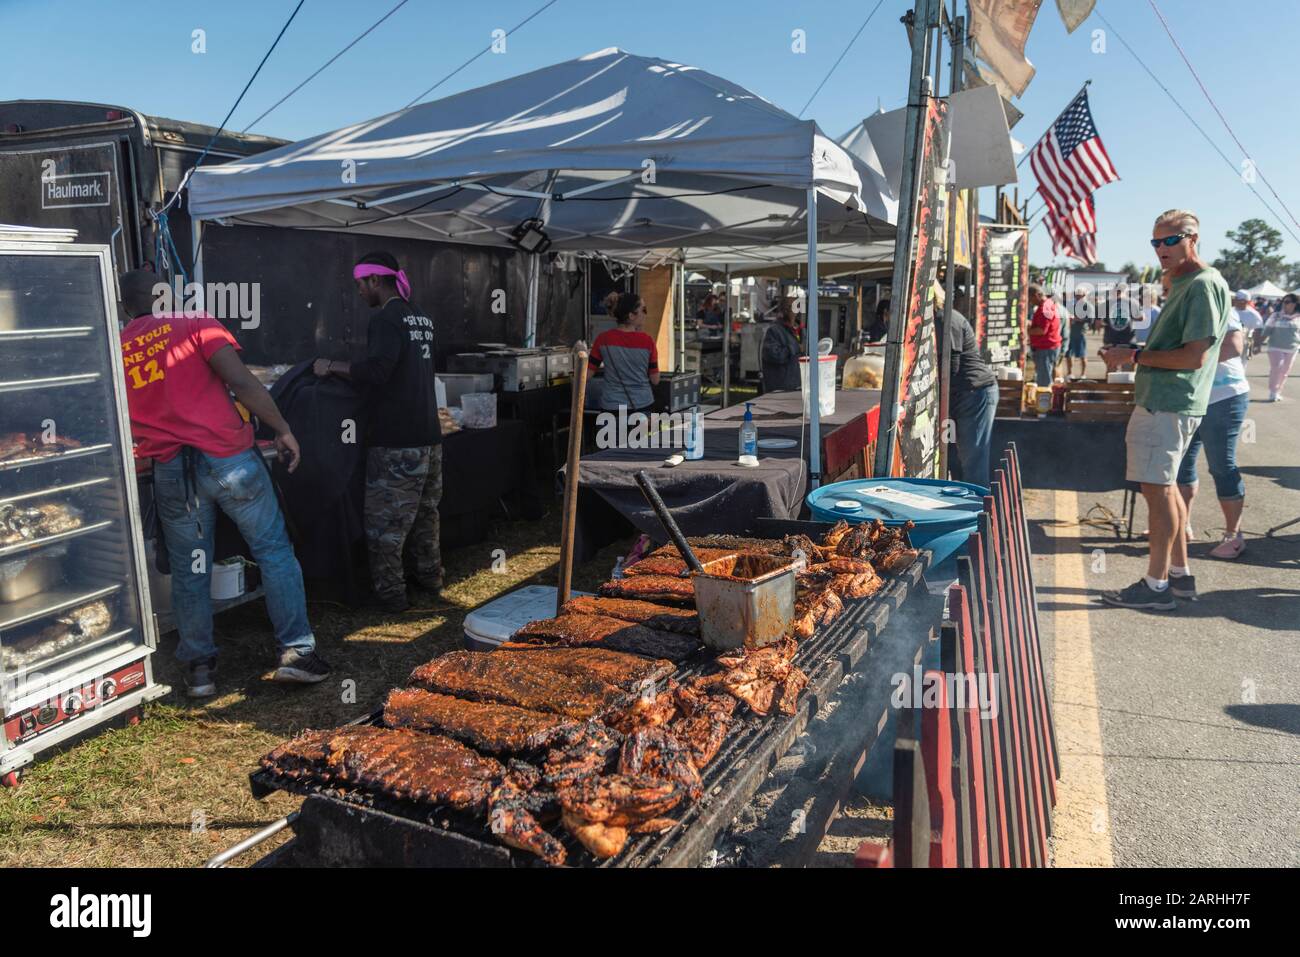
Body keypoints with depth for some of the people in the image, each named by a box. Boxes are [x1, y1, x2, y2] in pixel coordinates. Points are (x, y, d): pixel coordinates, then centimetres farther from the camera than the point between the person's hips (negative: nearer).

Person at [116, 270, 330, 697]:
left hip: (171, 470, 3)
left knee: (189, 572, 14)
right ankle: (296, 651, 6)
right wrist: (283, 430, -6)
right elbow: (241, 381, -11)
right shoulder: (196, 325, 2)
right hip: (228, 457, -3)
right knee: (275, 552, 8)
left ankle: (199, 667, 19)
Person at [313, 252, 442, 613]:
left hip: (396, 441, -9)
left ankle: (390, 594, 8)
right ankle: (430, 580, 28)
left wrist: (332, 366, -13)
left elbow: (377, 370, -27)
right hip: (429, 435, 9)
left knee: (385, 519, 1)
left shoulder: (386, 319, -13)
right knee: (424, 513, 19)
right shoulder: (421, 318, 14)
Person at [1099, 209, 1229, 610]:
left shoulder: (1204, 285, -14)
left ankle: (1157, 585, 0)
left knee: (1157, 489, -7)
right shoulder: (1182, 284, 18)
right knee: (1164, 487, 15)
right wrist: (1127, 354, 11)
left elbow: (1195, 355, -20)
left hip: (1169, 404, -10)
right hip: (1160, 400, 10)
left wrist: (1136, 356, -14)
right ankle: (1180, 574, 24)